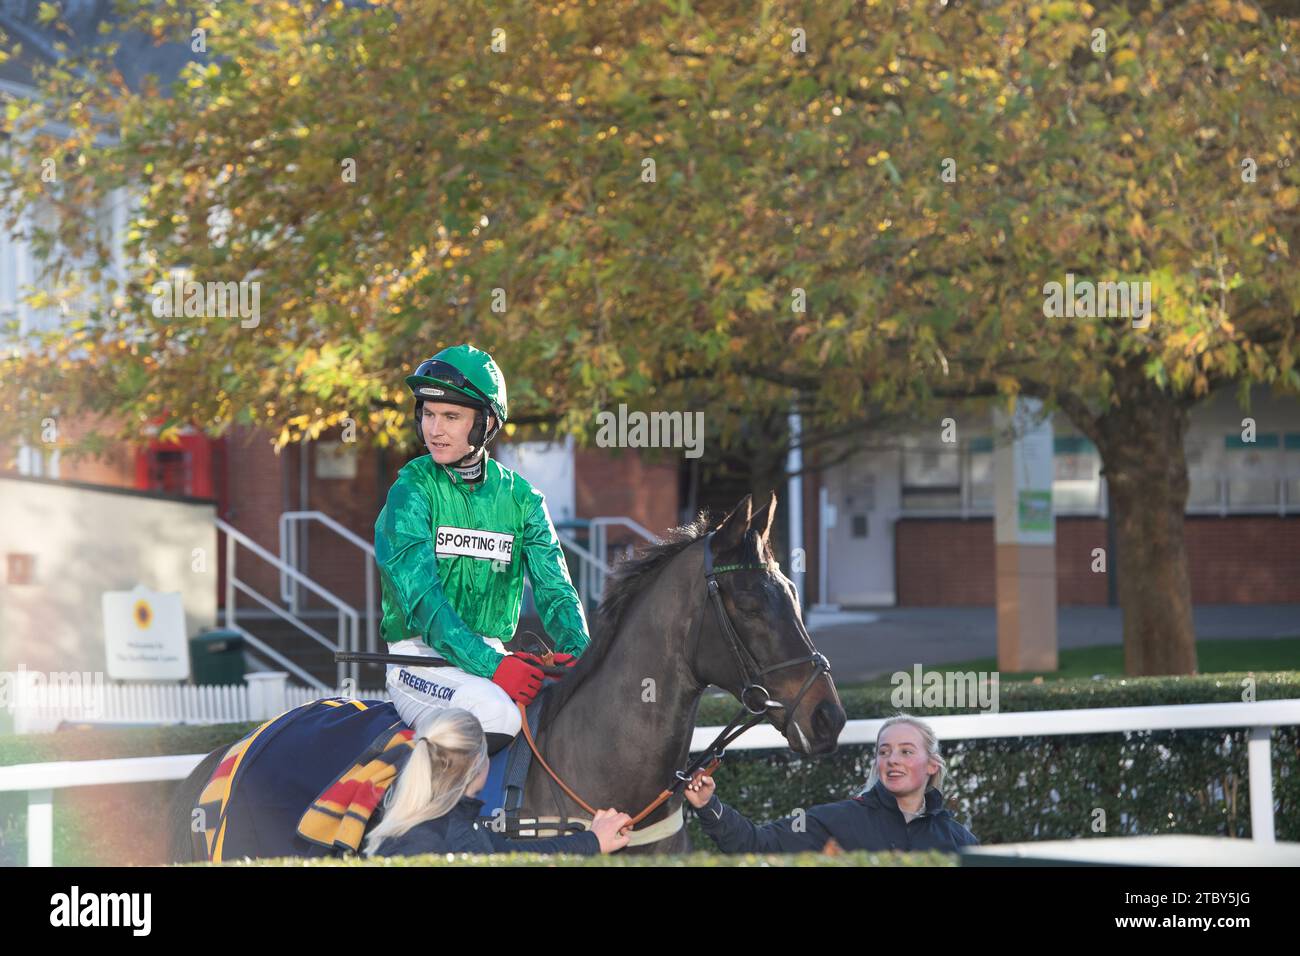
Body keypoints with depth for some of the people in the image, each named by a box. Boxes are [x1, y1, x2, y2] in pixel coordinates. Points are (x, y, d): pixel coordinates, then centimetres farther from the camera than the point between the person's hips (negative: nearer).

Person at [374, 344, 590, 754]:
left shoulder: (521, 498, 8)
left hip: (496, 654, 5)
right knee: (494, 712, -34)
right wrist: (491, 666, -29)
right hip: (421, 656, -5)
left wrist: (578, 651, -20)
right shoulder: (412, 489, -6)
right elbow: (419, 593, -18)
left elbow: (554, 587, 3)